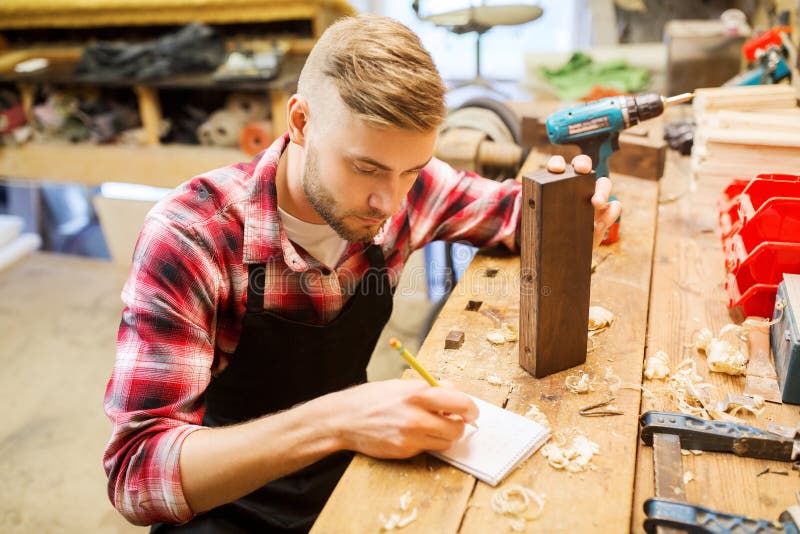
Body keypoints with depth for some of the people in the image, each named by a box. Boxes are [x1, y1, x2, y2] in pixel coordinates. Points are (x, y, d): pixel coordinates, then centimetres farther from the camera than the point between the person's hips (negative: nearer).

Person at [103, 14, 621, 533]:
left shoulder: (406, 185, -12)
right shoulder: (188, 237, -24)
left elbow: (514, 209, 7)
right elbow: (136, 472, -27)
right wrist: (335, 421, -40)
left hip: (351, 472, 4)